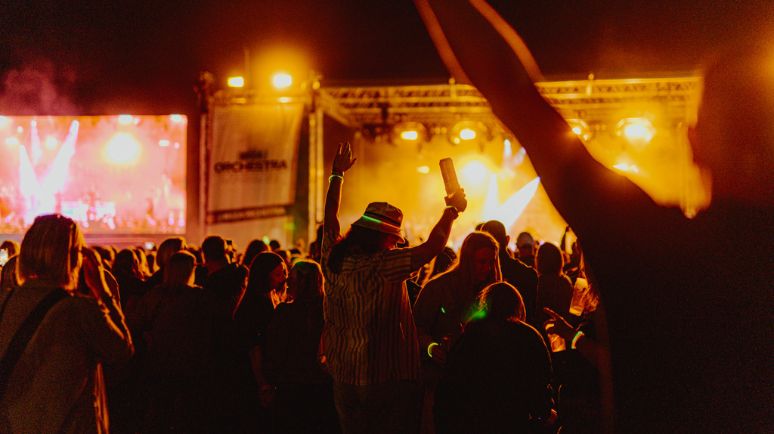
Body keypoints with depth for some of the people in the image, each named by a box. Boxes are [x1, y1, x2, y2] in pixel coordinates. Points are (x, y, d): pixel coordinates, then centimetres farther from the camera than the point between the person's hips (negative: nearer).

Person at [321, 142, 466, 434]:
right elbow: (432, 247, -20)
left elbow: (329, 220, 19)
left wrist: (337, 175, 30)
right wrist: (452, 209, -4)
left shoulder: (334, 259, 2)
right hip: (386, 378, -7)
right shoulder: (382, 265, -18)